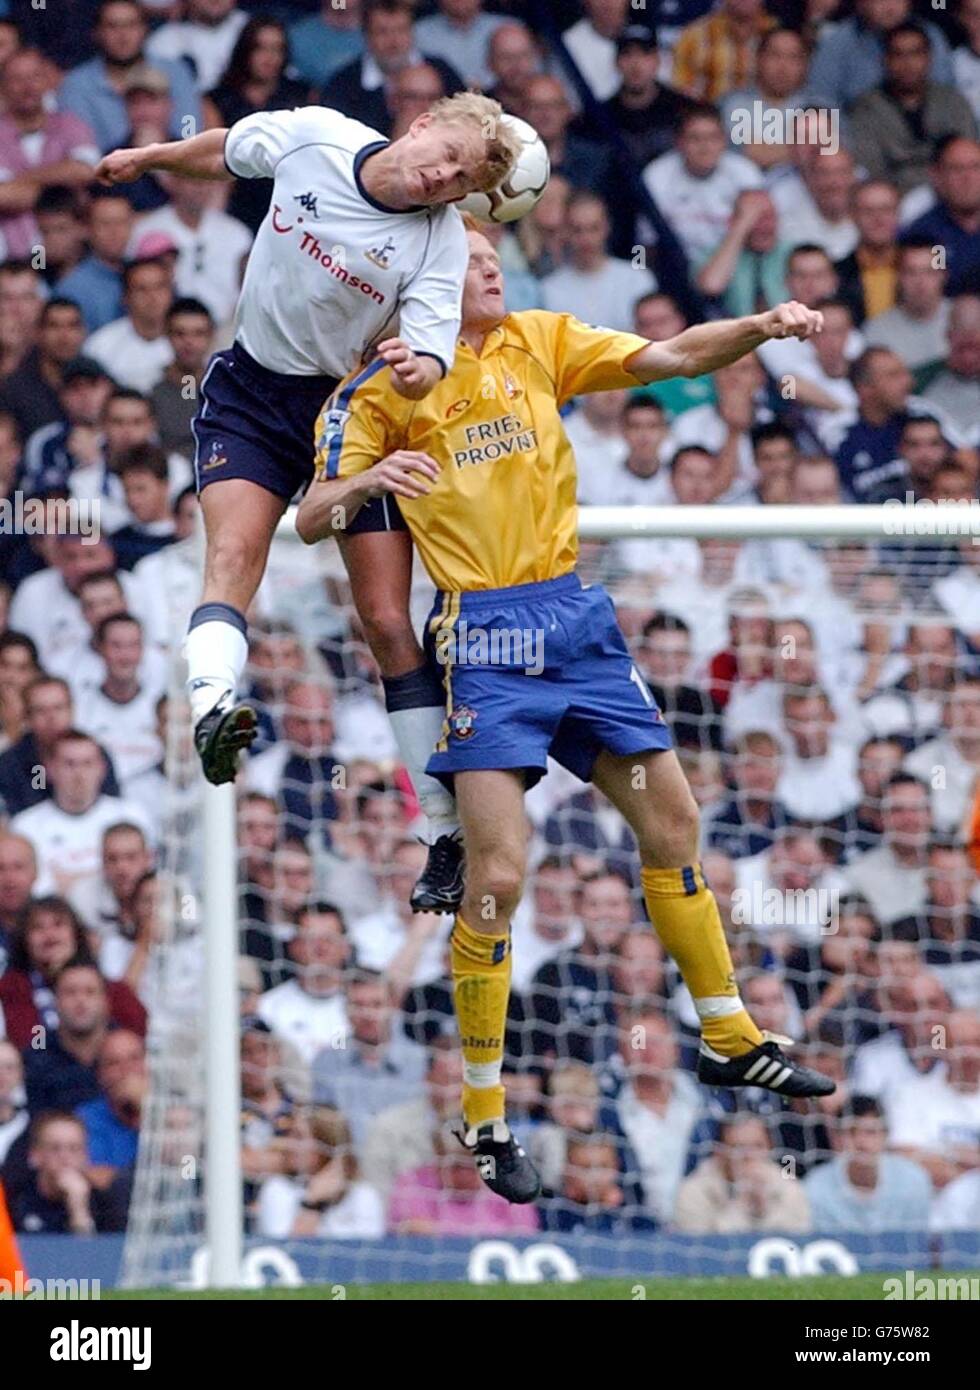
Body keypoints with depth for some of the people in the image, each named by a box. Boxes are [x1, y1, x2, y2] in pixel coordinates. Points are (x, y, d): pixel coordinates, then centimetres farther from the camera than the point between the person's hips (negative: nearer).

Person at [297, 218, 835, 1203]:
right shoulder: (382, 384, -2)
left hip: (576, 618, 5)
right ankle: (484, 1119, -2)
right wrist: (368, 480, -26)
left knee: (671, 819, 11)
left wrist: (759, 327, -15)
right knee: (496, 875, -12)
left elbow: (672, 355, 3)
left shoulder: (539, 341, 10)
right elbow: (311, 521, -6)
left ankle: (729, 1040, 28)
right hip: (486, 633, -5)